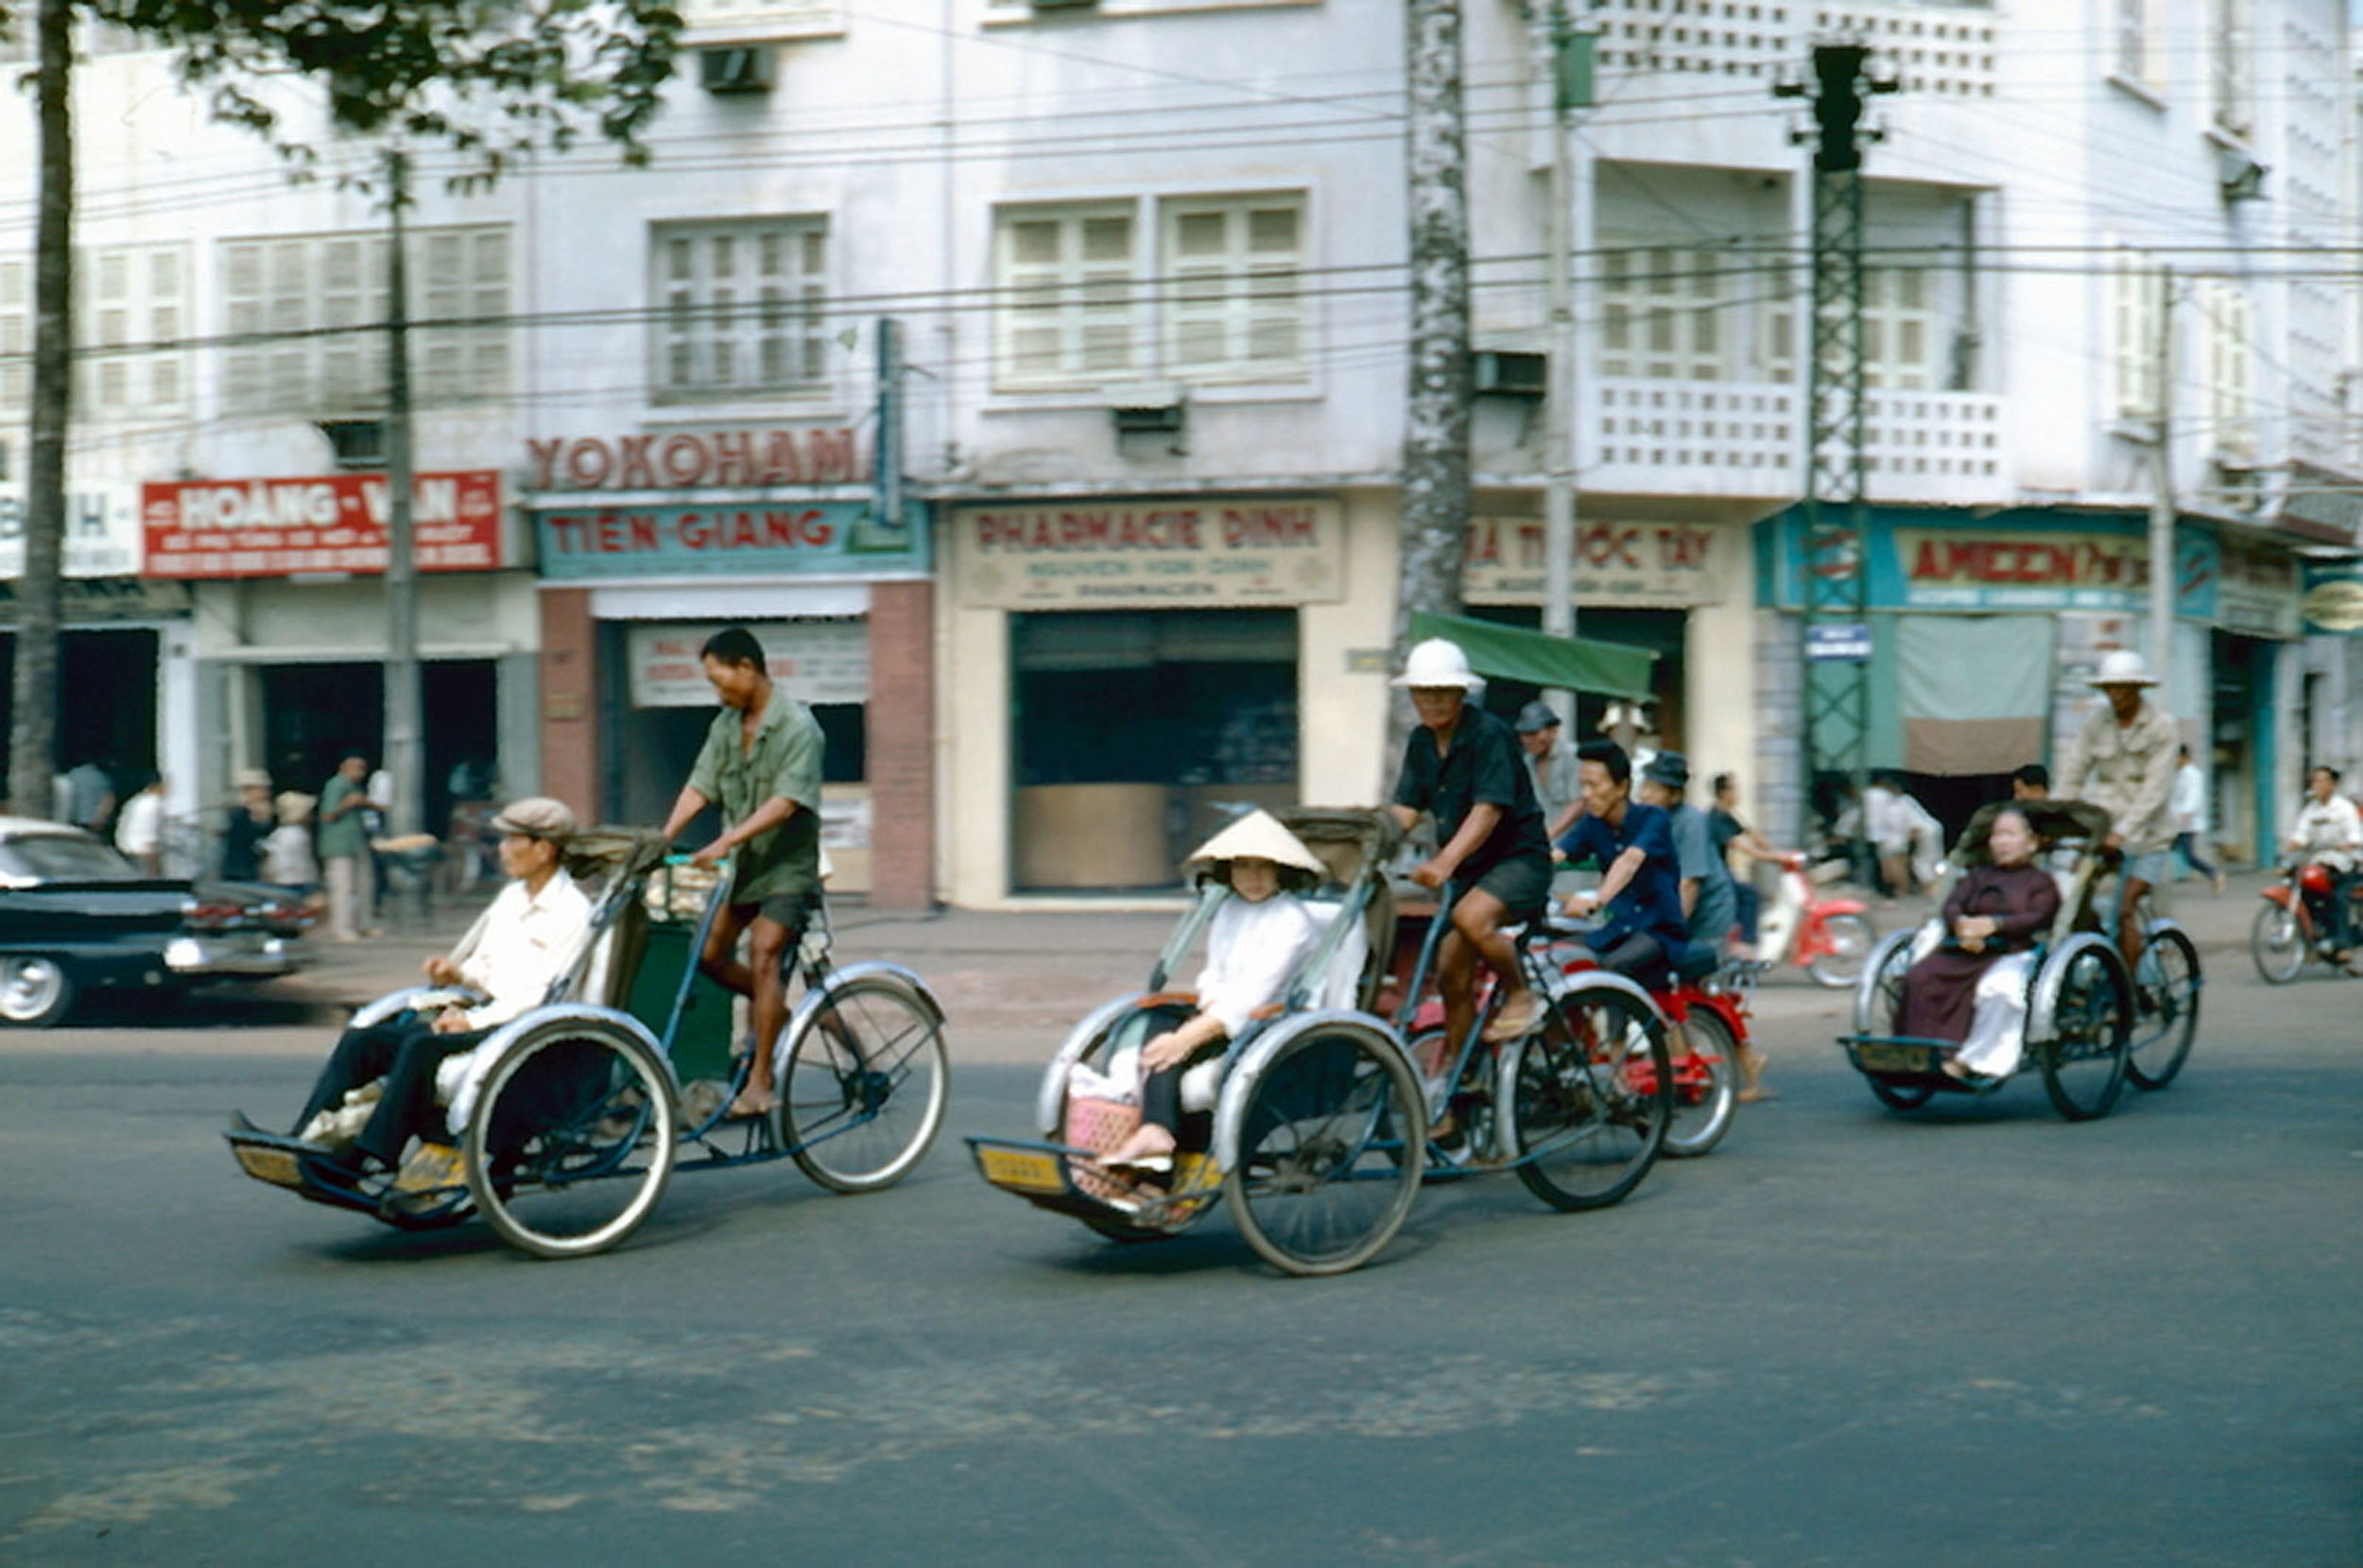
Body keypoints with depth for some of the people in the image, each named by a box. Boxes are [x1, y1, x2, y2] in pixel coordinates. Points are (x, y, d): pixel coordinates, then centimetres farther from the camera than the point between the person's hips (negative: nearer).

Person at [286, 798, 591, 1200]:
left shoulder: (572, 911, -7)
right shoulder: (511, 896, 19)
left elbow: (542, 993, -14)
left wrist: (474, 1021, -18)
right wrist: (458, 974, 2)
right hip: (480, 1012, 9)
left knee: (422, 1045, -32)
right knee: (361, 1040, -9)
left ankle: (370, 1158, -31)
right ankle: (310, 1142, -19)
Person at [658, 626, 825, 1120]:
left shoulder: (797, 726, -16)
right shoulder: (726, 725, 7)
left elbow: (786, 802, -25)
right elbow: (699, 788, 2)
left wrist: (727, 842, -33)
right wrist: (663, 838, -13)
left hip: (786, 867, -7)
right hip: (741, 864, 7)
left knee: (764, 955, -18)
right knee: (710, 954, 3)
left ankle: (760, 1082, -16)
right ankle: (777, 1011, 28)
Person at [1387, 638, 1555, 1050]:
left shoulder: (1489, 734, -15)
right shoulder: (1421, 743, 7)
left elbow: (1488, 811, -26)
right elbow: (1404, 811, 2)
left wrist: (1446, 861, -40)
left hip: (1519, 858, -7)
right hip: (1466, 869, 7)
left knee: (1471, 917, -34)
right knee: (1452, 977, 2)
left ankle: (1521, 997, -12)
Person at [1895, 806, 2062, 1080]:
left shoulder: (2040, 881, 16)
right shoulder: (1977, 876, 29)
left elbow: (2038, 918, -2)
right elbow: (1952, 905, 12)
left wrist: (1995, 924, -18)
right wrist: (1961, 924, -14)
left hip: (2011, 952, -4)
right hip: (1963, 949, 4)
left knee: (1998, 988, -39)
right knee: (1920, 979, -26)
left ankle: (1970, 1060, -33)